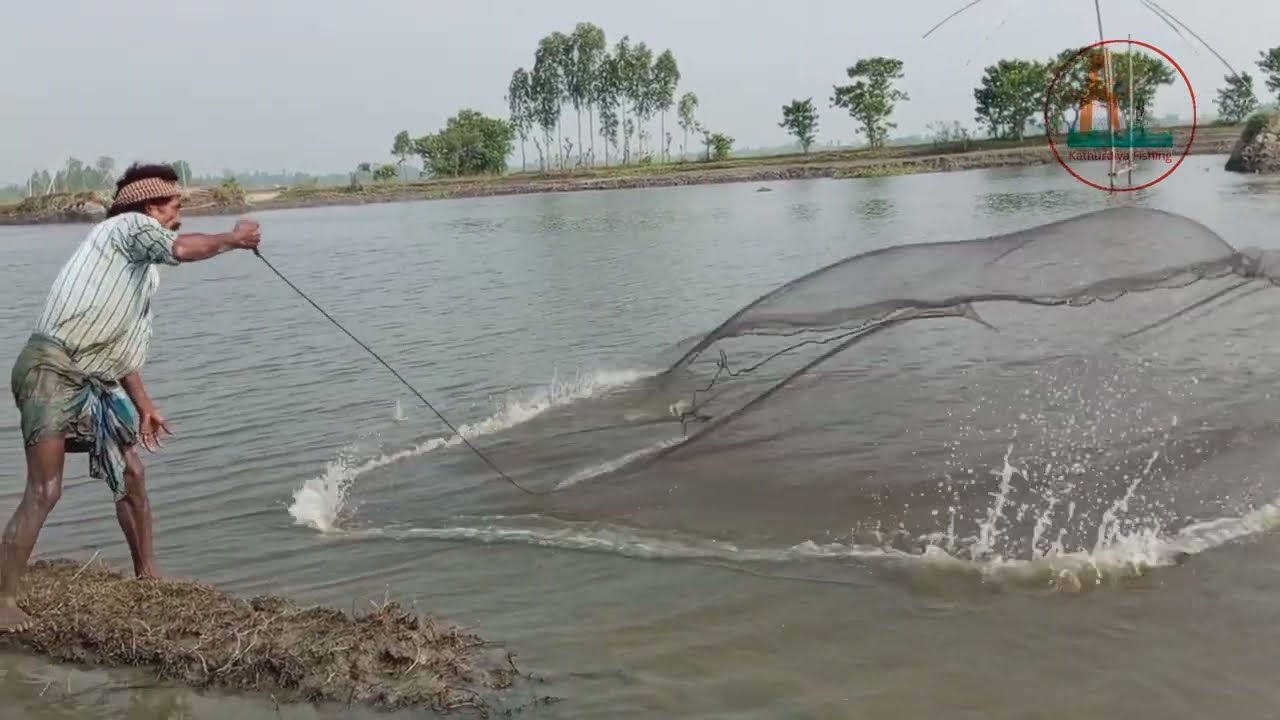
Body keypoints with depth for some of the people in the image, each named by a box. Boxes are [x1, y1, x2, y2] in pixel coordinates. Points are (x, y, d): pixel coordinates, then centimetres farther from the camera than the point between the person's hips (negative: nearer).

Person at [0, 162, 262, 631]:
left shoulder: (144, 269, 23)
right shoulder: (130, 225, -3)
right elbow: (181, 250, -25)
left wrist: (144, 405, 23)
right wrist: (233, 238, -9)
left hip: (93, 383, 10)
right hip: (52, 370, -10)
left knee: (131, 474, 14)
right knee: (44, 492, -12)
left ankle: (146, 574, 27)